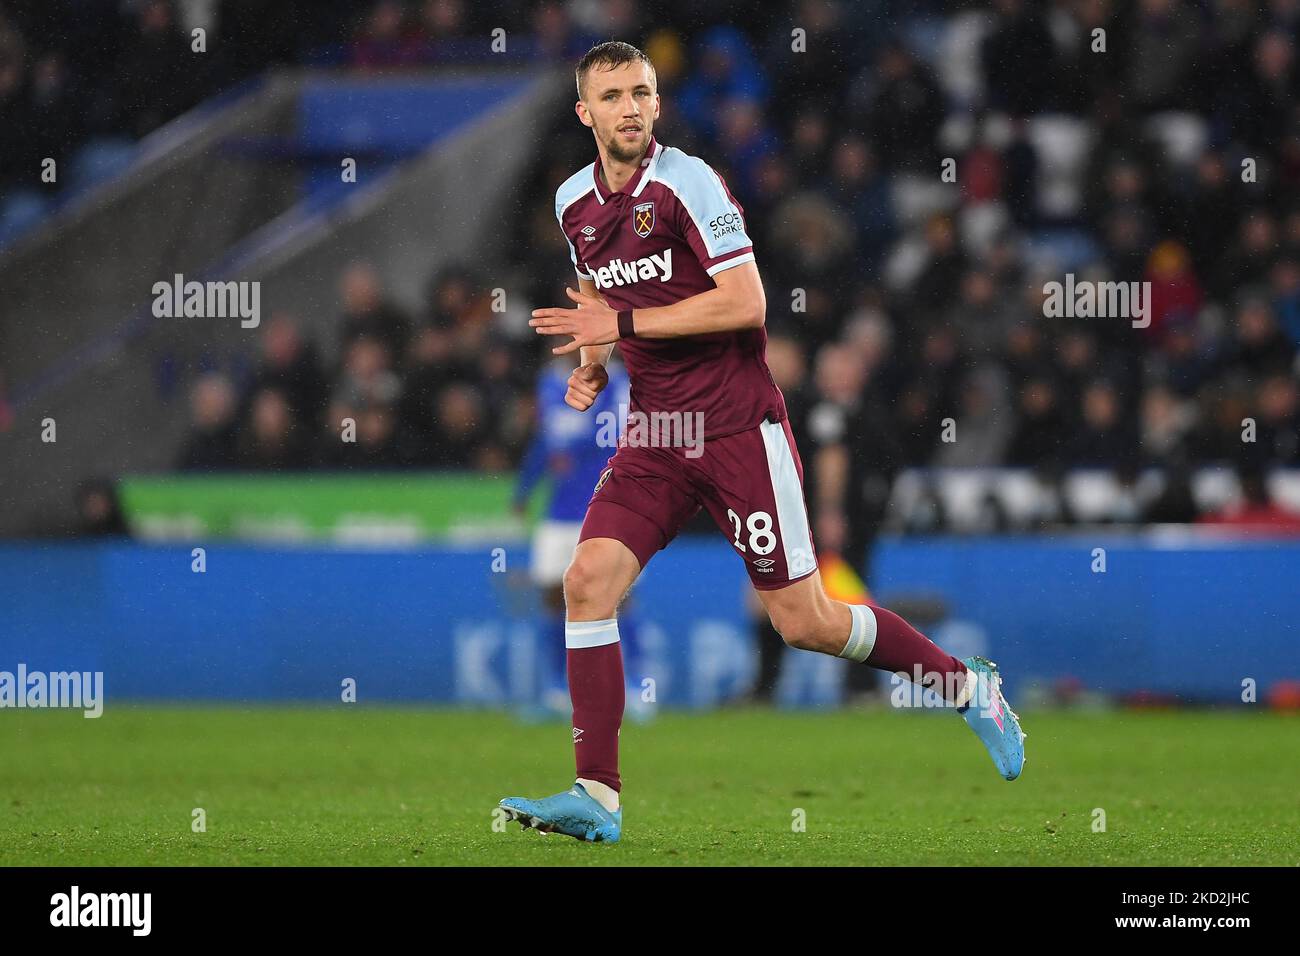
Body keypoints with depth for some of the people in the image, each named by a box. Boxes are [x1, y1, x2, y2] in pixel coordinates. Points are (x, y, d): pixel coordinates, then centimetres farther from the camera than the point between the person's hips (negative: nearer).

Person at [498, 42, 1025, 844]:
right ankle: (598, 797, -12)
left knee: (805, 622, -1)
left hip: (738, 428, -6)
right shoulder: (575, 203, 8)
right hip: (655, 435, 6)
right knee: (589, 579, -14)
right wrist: (592, 366, 6)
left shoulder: (688, 183, -13)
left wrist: (623, 324, -19)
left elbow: (745, 302, -20)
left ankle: (967, 686, 20)